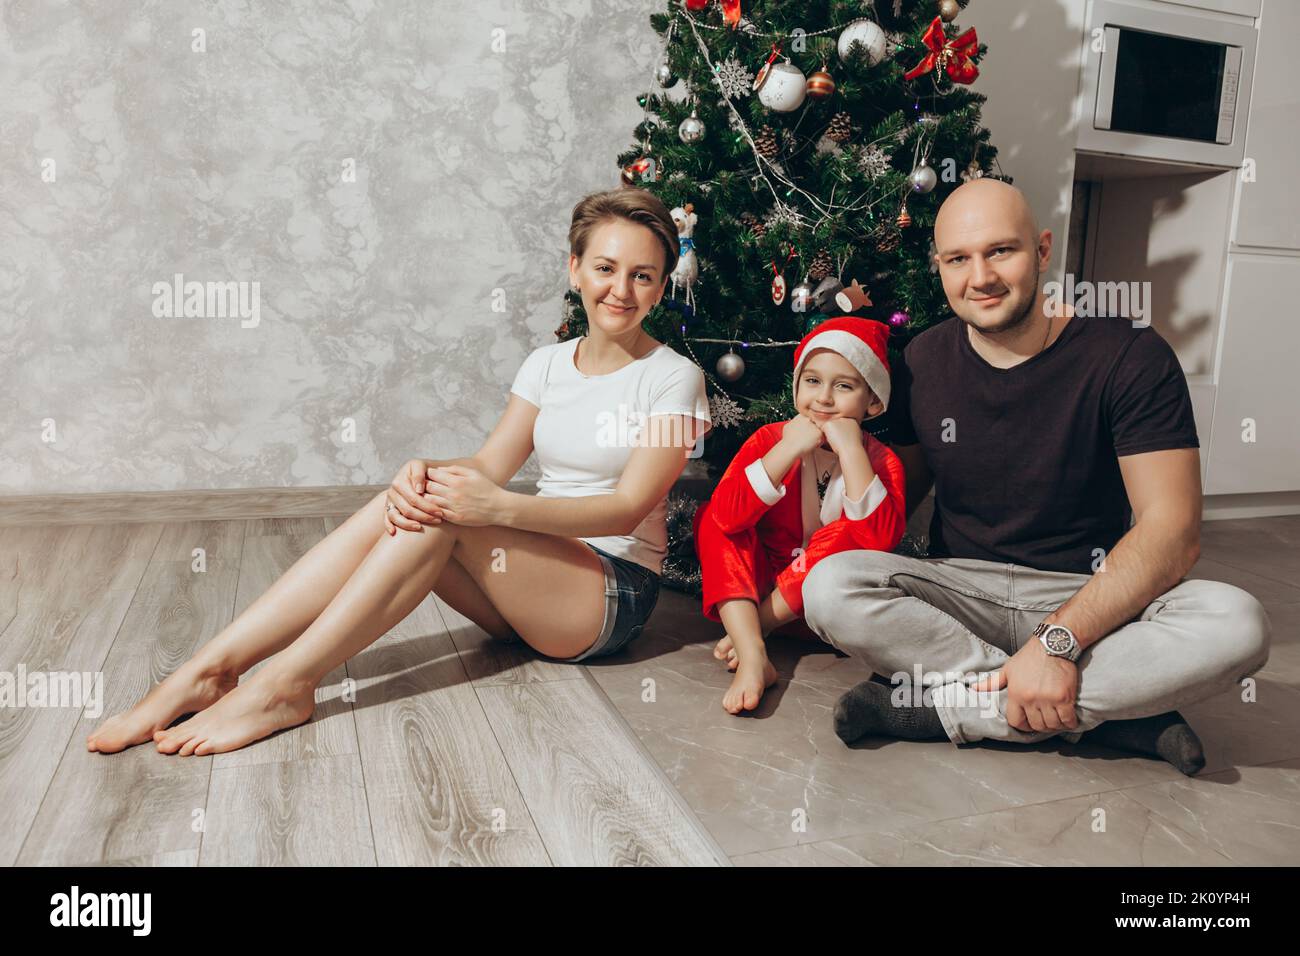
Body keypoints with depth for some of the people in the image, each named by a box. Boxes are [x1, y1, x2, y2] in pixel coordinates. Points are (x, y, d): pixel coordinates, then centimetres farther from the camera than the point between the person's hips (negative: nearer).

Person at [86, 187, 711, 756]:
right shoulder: (547, 364, 10)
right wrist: (425, 473, -22)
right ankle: (208, 669, -24)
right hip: (529, 583, 5)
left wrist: (499, 506, -31)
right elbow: (488, 465, 2)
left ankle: (285, 684, -26)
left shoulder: (672, 378, -7)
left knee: (444, 513, -29)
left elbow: (629, 506, -18)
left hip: (614, 596, -5)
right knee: (405, 503, -22)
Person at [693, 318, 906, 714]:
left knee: (849, 534, -29)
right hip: (760, 584, 2)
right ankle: (752, 657, -33)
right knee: (709, 518, -20)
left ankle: (759, 622, -17)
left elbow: (883, 537, -29)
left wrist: (851, 450, -28)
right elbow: (725, 514, -23)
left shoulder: (879, 461, -8)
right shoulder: (770, 439, -6)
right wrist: (788, 449, -26)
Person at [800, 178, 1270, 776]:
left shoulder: (1129, 357, -9)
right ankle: (1115, 713, -23)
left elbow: (1172, 531, -16)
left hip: (1092, 599, -1)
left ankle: (941, 707, -26)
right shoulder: (923, 362, 3)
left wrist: (1057, 640, -28)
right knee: (829, 586, -28)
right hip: (961, 589, 2)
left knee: (1238, 624, -31)